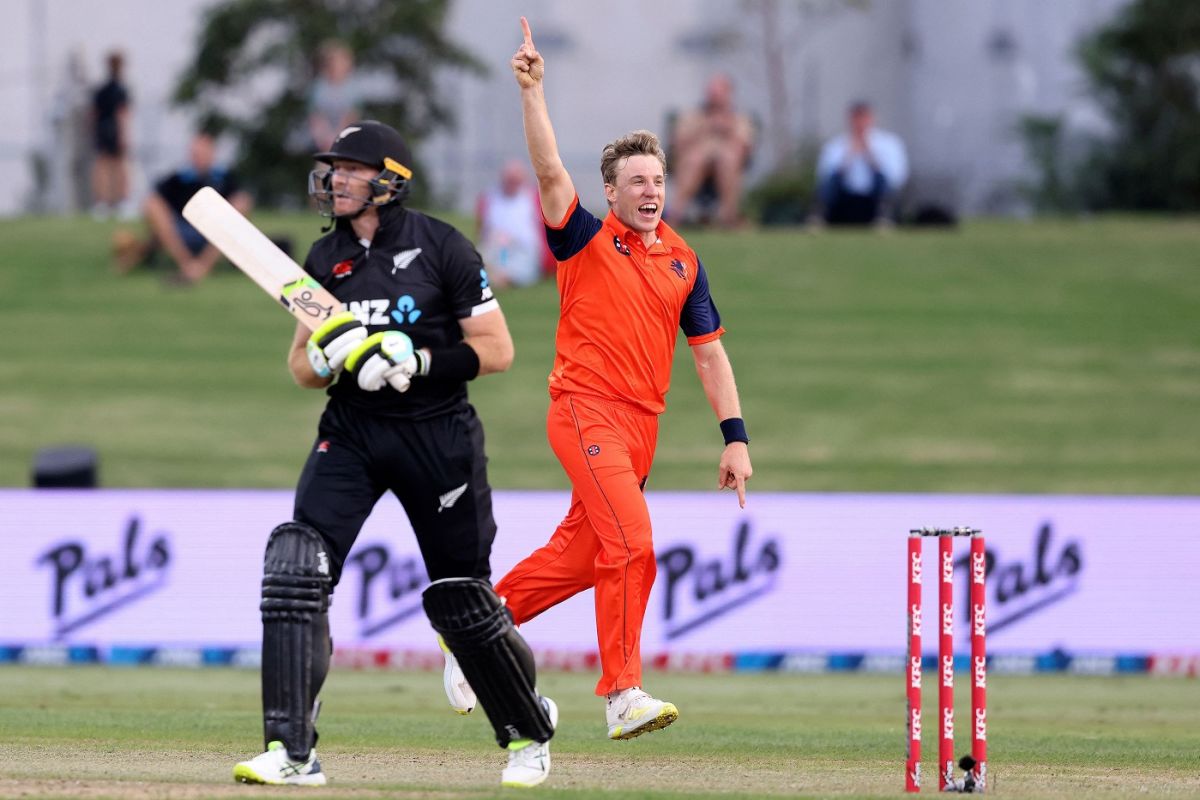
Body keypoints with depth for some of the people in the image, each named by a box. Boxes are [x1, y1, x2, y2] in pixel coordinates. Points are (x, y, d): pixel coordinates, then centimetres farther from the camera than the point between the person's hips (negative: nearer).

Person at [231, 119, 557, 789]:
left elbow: (497, 351, -8)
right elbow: (302, 366, 11)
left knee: (461, 598, 3)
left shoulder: (442, 248, -8)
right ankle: (292, 752, -18)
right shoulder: (324, 258, 6)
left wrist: (416, 362, -20)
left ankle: (530, 731, 30)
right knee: (297, 562, -17)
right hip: (351, 432, 4)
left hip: (439, 433, -4)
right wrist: (326, 357, -12)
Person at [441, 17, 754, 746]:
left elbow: (709, 350, 13)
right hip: (586, 410, -6)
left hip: (643, 425, 6)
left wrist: (735, 437, 7)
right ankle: (622, 694, -20)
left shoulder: (682, 261, 12)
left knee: (580, 556, 11)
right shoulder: (586, 238, 0)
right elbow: (550, 170, -15)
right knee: (630, 543, -19)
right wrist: (533, 92, -26)